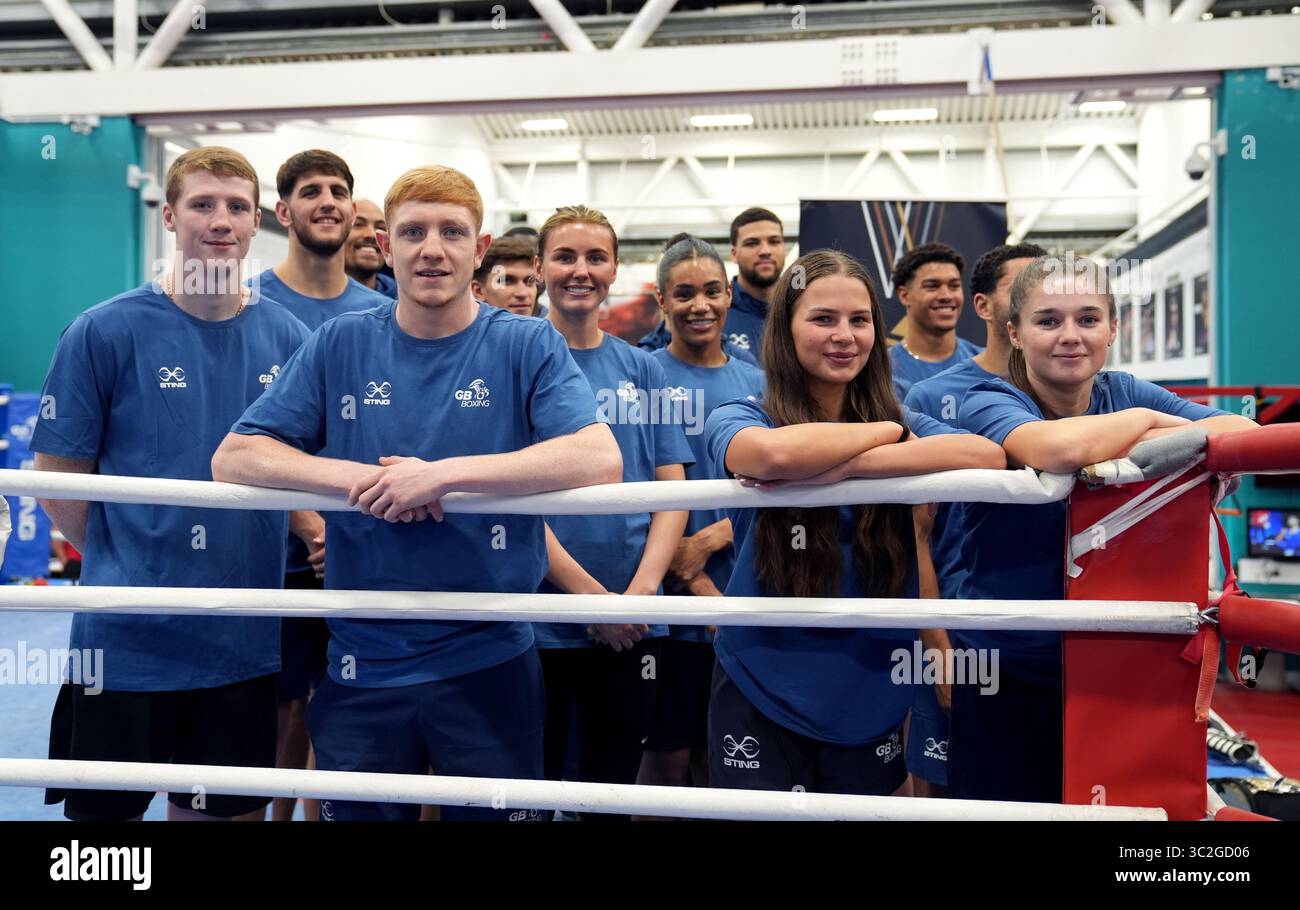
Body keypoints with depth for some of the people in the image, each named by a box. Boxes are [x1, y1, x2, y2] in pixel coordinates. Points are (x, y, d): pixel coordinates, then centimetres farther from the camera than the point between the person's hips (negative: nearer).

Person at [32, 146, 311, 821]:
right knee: (107, 810, 13)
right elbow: (58, 482, -3)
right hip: (124, 643, -2)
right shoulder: (105, 332, -6)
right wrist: (130, 566, -1)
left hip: (246, 644, 3)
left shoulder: (288, 339, 3)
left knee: (220, 808, 16)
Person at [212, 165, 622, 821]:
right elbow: (233, 458, -1)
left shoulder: (529, 345, -4)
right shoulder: (340, 345, 2)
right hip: (362, 665, 2)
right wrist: (357, 479, -17)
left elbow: (600, 459, -19)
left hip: (489, 661, -1)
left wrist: (443, 473, -24)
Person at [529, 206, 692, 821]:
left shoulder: (643, 370, 8)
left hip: (632, 625, 3)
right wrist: (588, 593, -14)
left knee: (614, 789, 15)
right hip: (536, 619, -3)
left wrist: (641, 590, -10)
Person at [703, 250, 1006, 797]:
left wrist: (844, 467, -26)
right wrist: (892, 432, -16)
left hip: (872, 703, 3)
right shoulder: (736, 420, -7)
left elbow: (987, 456, -19)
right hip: (760, 701, -3)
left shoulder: (900, 421, 2)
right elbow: (775, 453, -32)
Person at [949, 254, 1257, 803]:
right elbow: (1060, 448, -33)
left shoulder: (1125, 394, 4)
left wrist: (1153, 443, -25)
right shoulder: (986, 404, -11)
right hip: (1007, 675, -4)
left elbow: (1244, 431, -8)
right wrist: (1142, 420, -14)